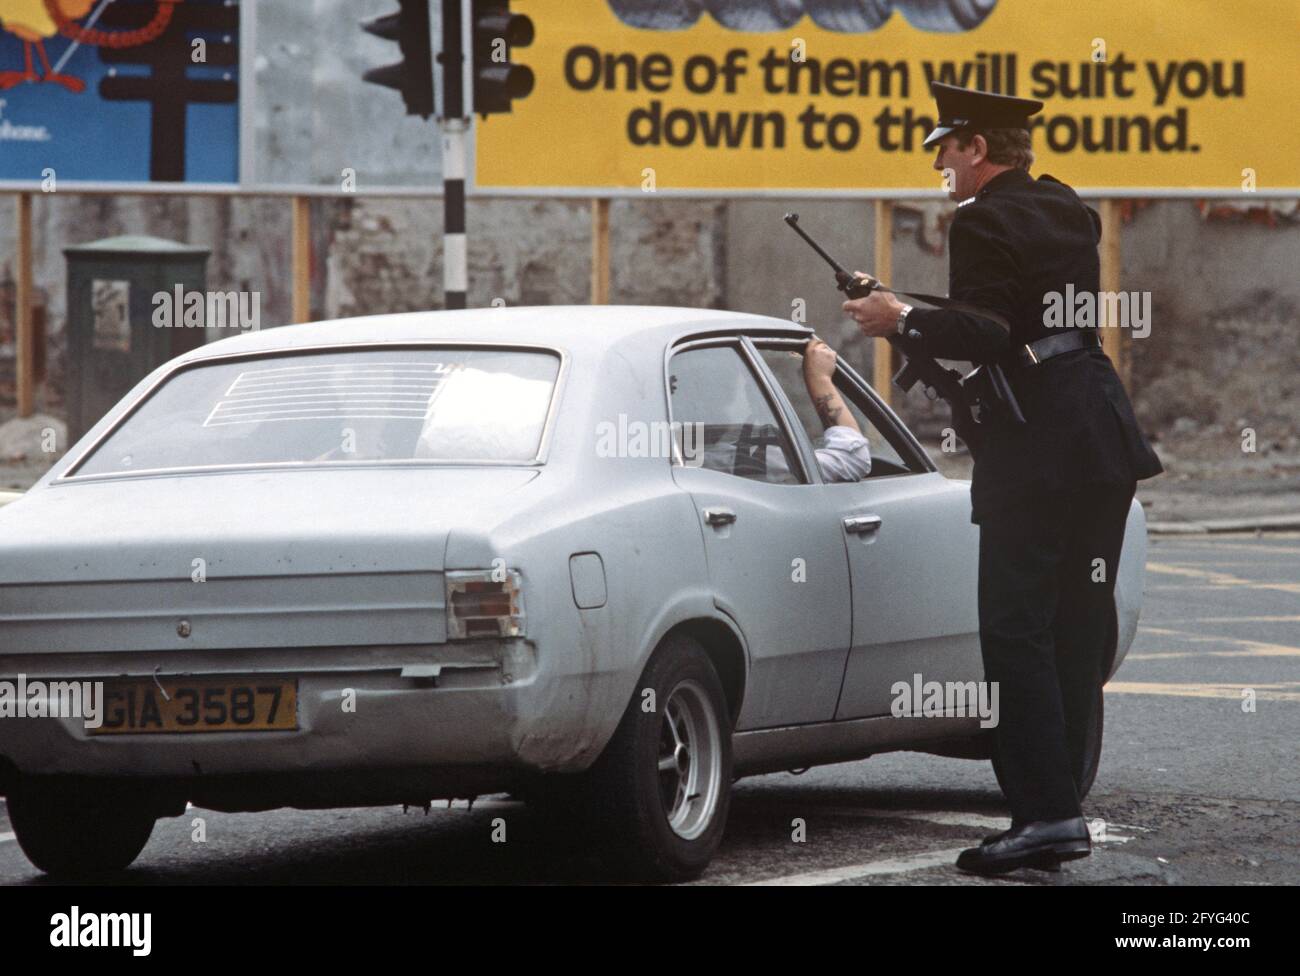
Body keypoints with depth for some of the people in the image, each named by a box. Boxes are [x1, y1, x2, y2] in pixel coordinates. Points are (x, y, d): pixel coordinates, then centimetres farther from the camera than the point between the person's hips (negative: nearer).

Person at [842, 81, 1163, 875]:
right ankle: (1060, 808, 12)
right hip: (1107, 446, 9)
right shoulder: (1070, 212, 16)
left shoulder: (984, 223, -11)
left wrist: (902, 322, -6)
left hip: (1036, 451, -9)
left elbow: (985, 339, -19)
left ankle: (1049, 814, -10)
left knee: (1016, 632, -5)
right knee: (1079, 631, 9)